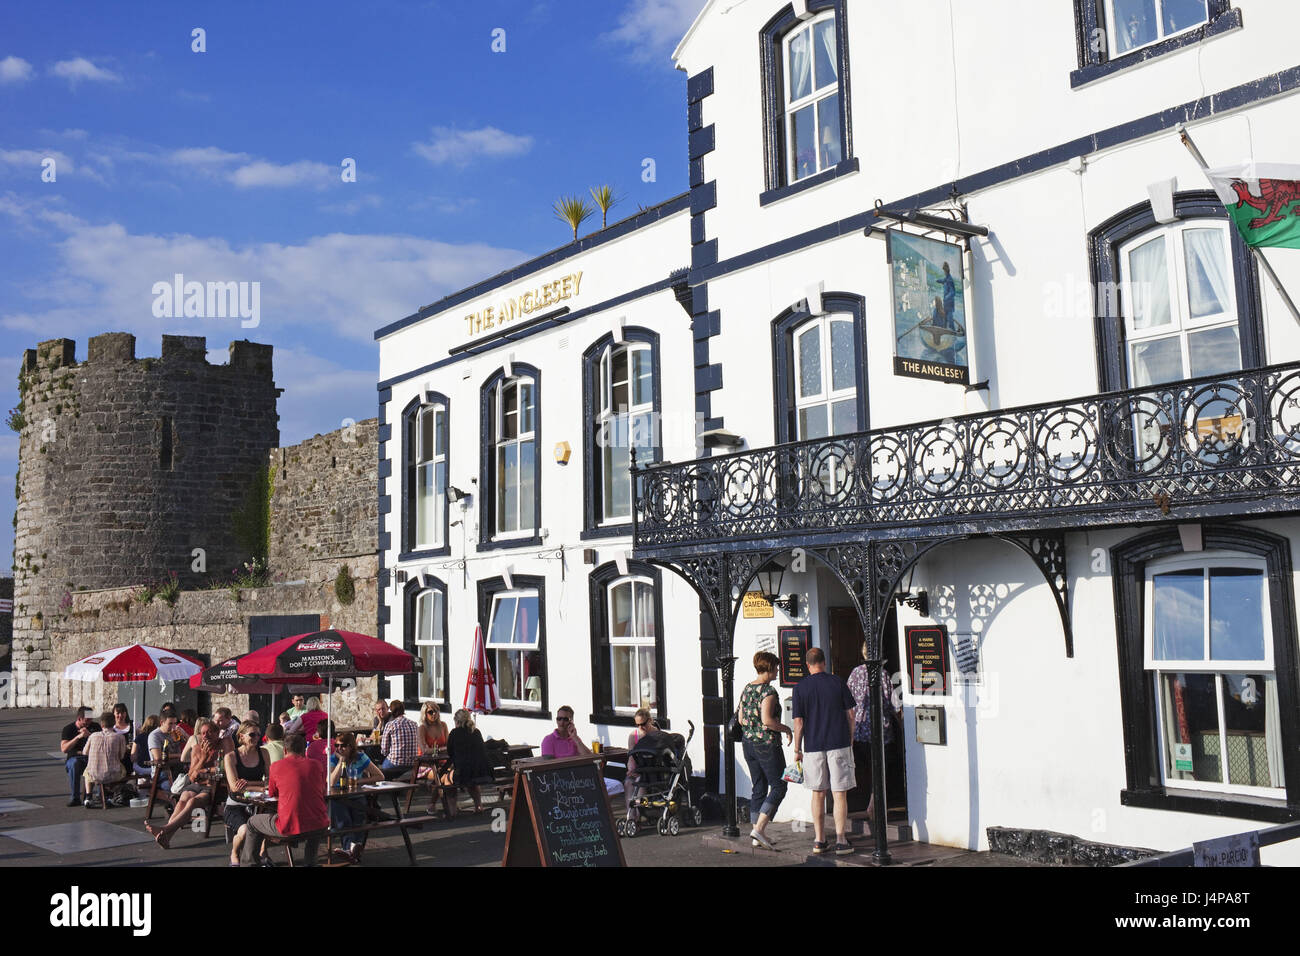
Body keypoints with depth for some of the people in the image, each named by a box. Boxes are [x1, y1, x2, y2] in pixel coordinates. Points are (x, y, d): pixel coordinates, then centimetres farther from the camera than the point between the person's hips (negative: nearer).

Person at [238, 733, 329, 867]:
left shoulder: (276, 766, 1)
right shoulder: (316, 765, 7)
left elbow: (272, 794, 16)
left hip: (289, 828, -3)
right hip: (318, 826, 3)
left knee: (252, 824, 25)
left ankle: (247, 864, 32)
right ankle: (310, 862, 43)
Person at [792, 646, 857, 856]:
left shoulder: (800, 687, -2)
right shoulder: (838, 683, -1)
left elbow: (798, 722, -4)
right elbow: (850, 714, 3)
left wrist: (797, 749, 5)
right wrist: (850, 739, 16)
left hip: (813, 746, 1)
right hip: (839, 744, -1)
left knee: (818, 793, 12)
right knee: (839, 794, 2)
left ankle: (819, 840, 15)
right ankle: (841, 841, 1)